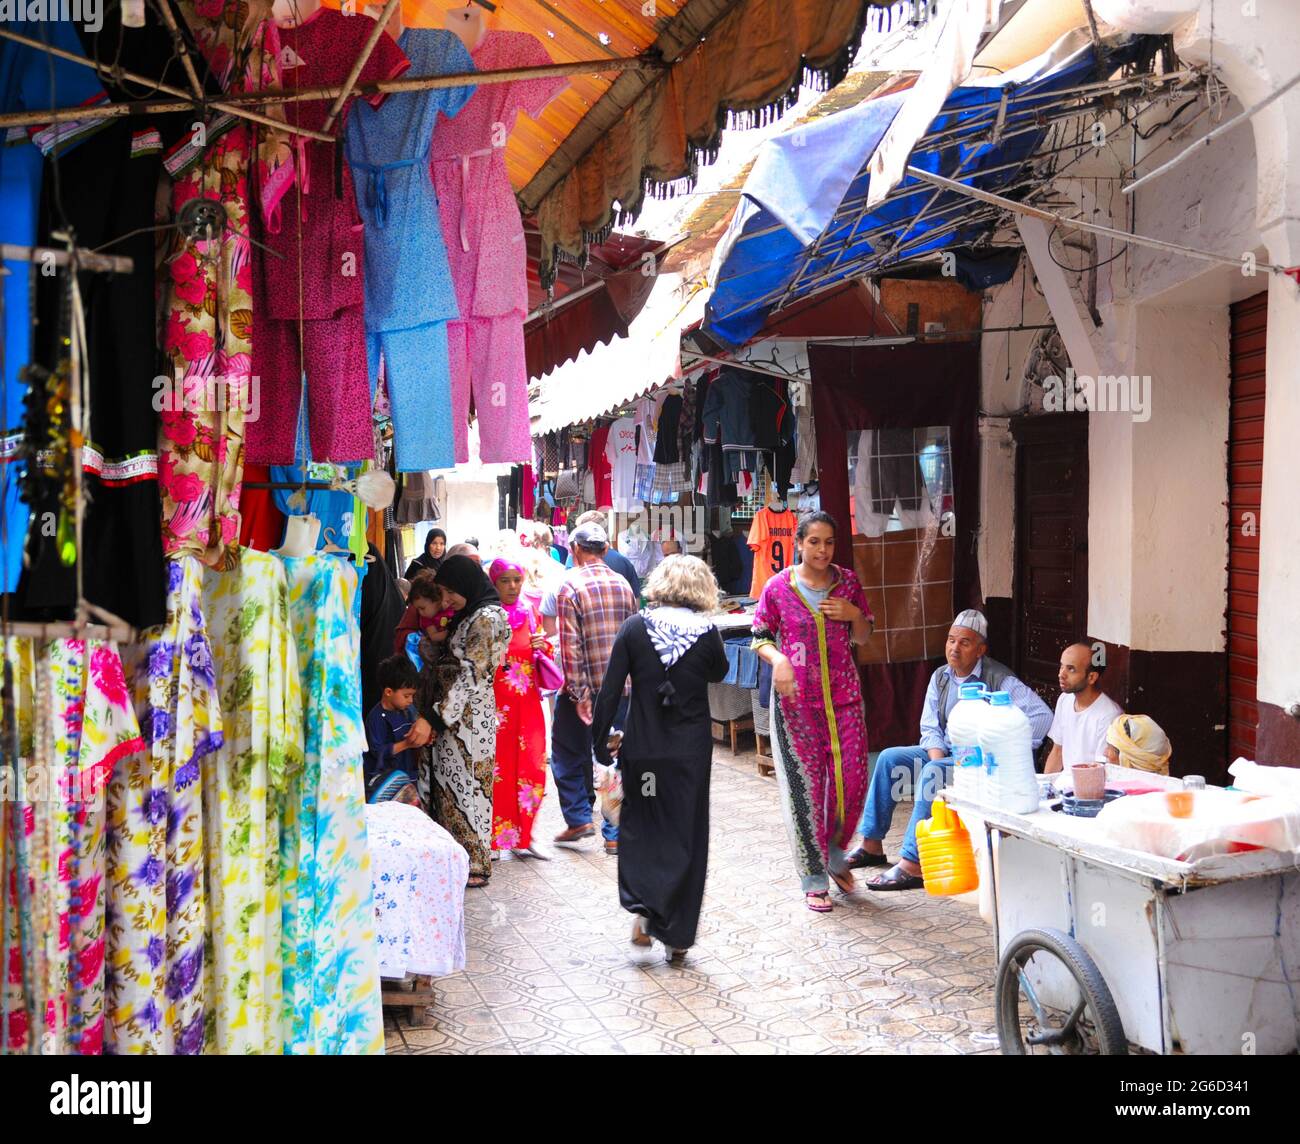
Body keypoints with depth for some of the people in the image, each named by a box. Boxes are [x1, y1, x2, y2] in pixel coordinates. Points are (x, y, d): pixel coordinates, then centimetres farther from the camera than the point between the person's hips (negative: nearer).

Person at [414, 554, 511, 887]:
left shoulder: (486, 618, -15)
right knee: (445, 785, 10)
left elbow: (470, 675, -20)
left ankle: (474, 864, 9)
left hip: (468, 718, -9)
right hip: (450, 716, 9)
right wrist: (432, 639, 5)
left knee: (462, 785, -2)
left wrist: (433, 719, -20)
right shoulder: (464, 617, 15)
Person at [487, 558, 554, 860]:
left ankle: (523, 835, 15)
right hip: (495, 700, -5)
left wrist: (543, 646, -2)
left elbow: (547, 656, 18)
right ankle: (498, 835, 9)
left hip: (527, 701, 5)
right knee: (498, 767, -3)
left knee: (532, 767, 4)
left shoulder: (530, 613, 12)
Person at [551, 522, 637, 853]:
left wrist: (579, 694, -14)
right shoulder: (623, 584, 4)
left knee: (568, 754, 16)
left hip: (585, 688, -4)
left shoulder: (570, 585, -10)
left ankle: (579, 819, 13)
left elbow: (570, 645, -16)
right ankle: (615, 834, 10)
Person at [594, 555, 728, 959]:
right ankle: (677, 933, 14)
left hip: (642, 748, 0)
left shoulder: (635, 627, -5)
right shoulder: (706, 632, -6)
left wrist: (601, 740, 1)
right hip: (691, 751, 0)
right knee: (686, 834, 10)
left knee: (639, 824, 19)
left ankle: (640, 903, 1)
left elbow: (610, 688, -7)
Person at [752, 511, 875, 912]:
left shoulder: (847, 582, 5)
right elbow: (760, 636, 3)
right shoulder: (778, 587, -3)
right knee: (803, 786, 1)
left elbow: (863, 637, 14)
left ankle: (834, 854, 29)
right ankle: (814, 878, 14)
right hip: (796, 699, -2)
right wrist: (777, 659, -17)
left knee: (852, 779, 1)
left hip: (843, 696, 3)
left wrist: (855, 615, -7)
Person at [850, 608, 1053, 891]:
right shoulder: (941, 677, 8)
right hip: (946, 752, 8)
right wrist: (937, 759, -11)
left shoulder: (998, 679, -14)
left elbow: (1042, 715, -22)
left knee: (932, 774, -33)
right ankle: (872, 845, -3)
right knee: (890, 758, -8)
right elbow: (930, 727, 10)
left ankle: (911, 865, -33)